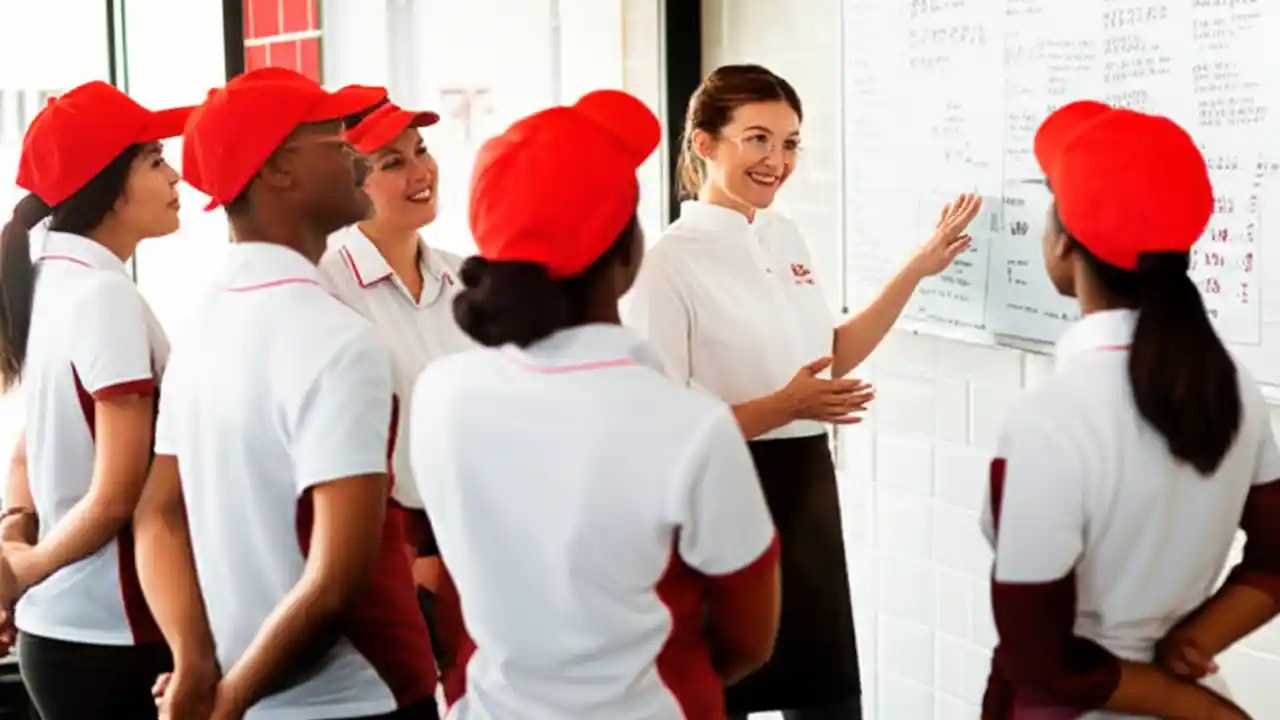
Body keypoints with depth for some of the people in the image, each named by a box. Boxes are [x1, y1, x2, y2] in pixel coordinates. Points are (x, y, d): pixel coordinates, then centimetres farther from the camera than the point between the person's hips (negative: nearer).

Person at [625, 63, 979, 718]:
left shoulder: (786, 236, 8)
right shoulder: (671, 261, -16)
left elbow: (831, 356, 17)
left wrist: (916, 270, 14)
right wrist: (784, 407, -25)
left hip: (805, 489, 7)